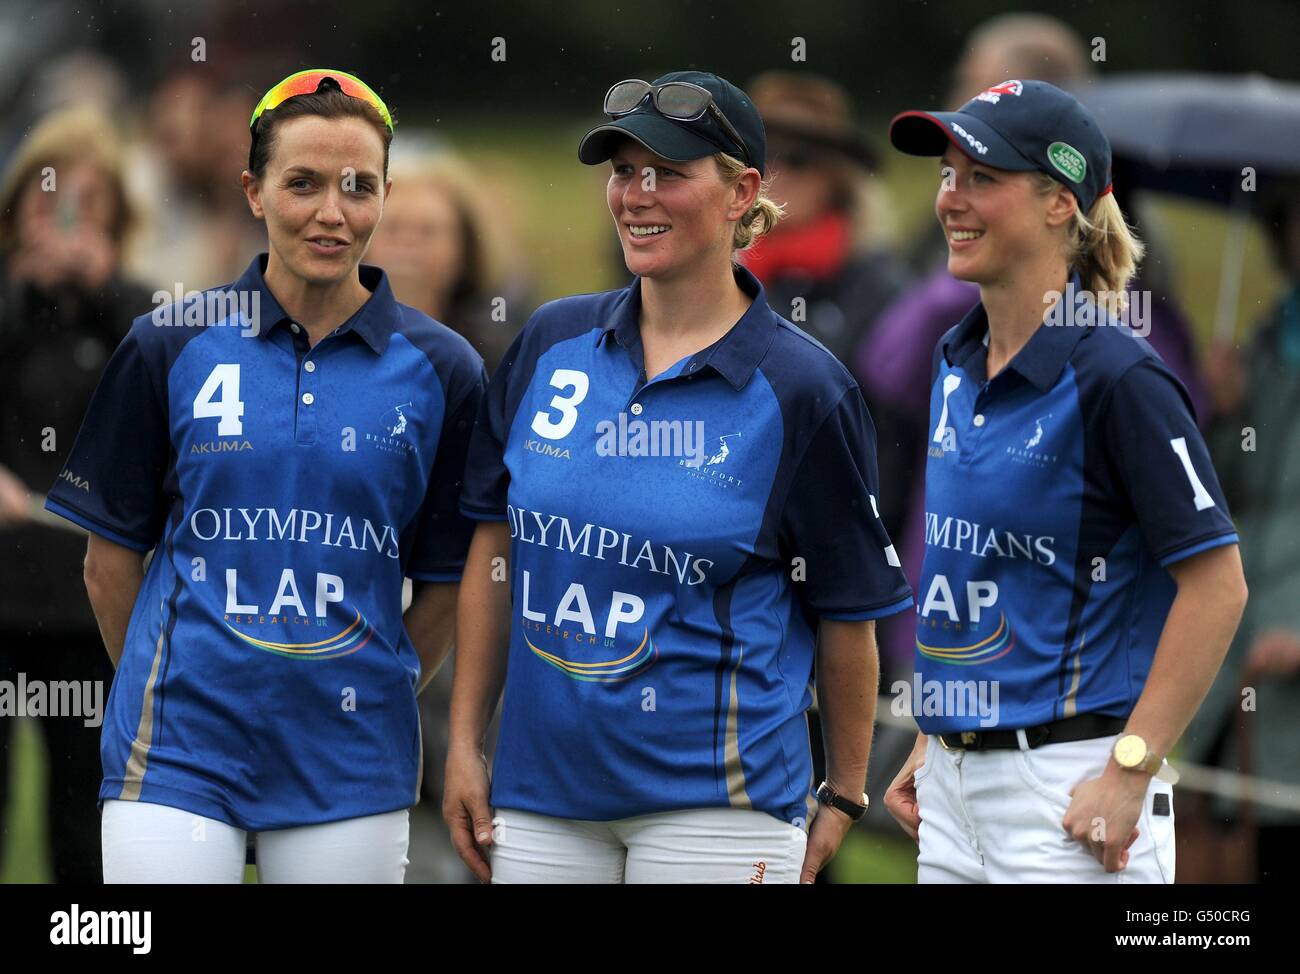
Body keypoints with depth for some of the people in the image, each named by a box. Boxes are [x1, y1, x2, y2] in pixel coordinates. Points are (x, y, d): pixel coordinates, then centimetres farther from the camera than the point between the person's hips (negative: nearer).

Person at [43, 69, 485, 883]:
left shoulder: (441, 371, 2)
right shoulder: (170, 347, 1)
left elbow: (446, 584, 8)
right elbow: (111, 560, 8)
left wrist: (372, 703, 6)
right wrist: (161, 694, 11)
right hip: (179, 759, -1)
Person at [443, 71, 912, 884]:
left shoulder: (802, 388, -5)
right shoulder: (553, 343, 7)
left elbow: (849, 611, 0)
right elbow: (497, 545, 12)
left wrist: (843, 801, 4)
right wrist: (465, 743, 10)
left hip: (717, 805, -4)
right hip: (541, 795, 4)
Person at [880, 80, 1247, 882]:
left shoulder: (1116, 378, -13)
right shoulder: (959, 364, 11)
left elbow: (1217, 584, -15)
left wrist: (1130, 774, -18)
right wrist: (931, 745, 16)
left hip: (1066, 787, -8)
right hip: (957, 786, 8)